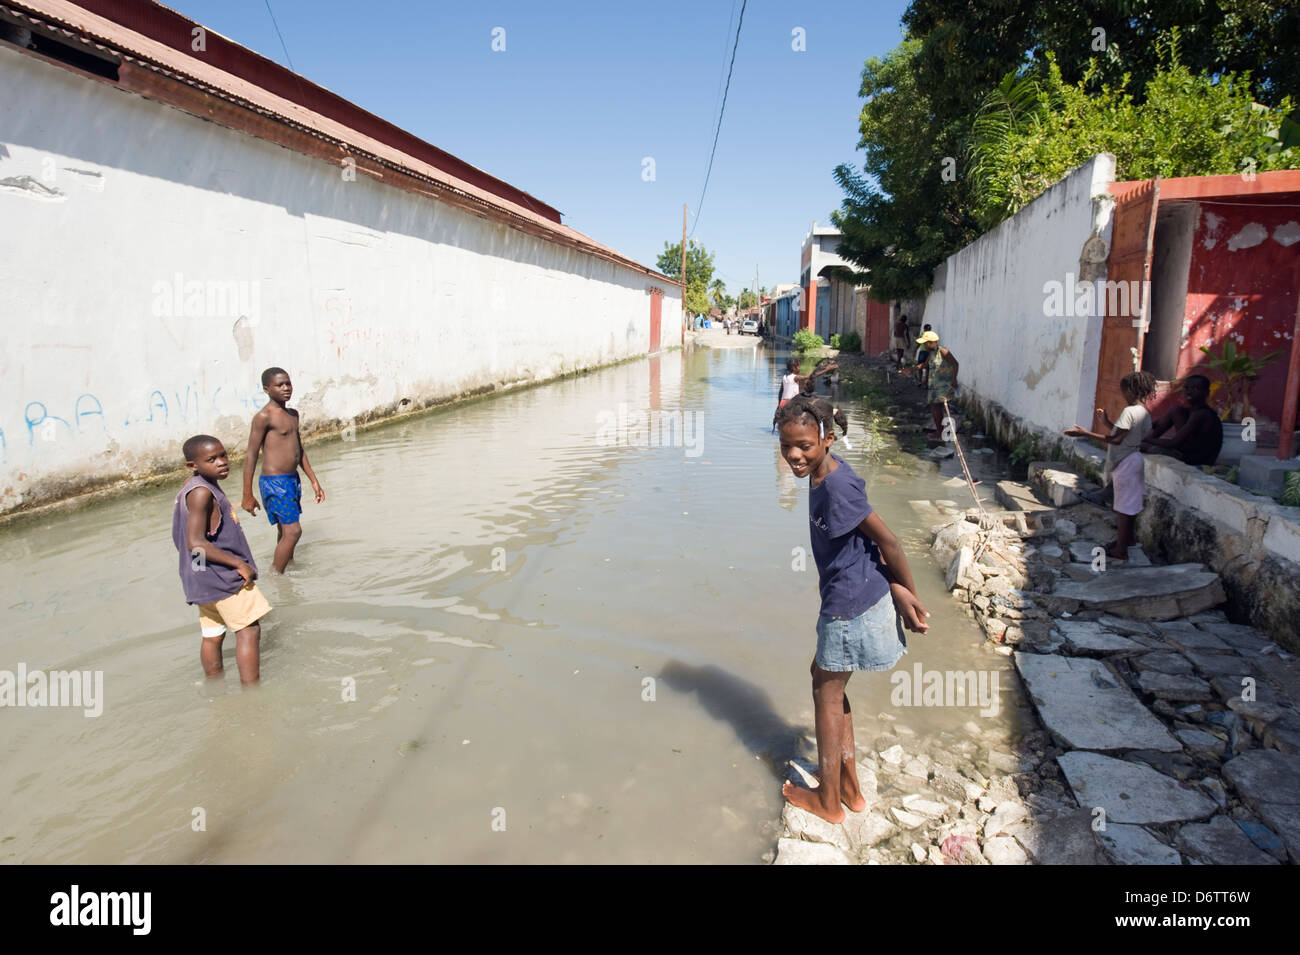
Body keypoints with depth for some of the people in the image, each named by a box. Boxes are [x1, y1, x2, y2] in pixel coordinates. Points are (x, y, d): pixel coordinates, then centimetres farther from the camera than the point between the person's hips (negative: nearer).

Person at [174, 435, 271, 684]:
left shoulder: (192, 486, 11)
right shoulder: (201, 493, -20)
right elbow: (195, 543, -26)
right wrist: (239, 564, -21)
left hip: (206, 579, 10)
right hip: (221, 576, -10)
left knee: (212, 636, 15)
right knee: (249, 630, -5)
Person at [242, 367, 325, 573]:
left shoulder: (293, 415, 12)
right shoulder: (264, 417, -13)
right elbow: (251, 455, -13)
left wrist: (313, 480, 20)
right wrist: (247, 495, -13)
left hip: (293, 479, 8)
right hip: (274, 481, -8)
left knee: (285, 532, 16)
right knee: (293, 531, -10)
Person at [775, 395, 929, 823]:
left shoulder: (835, 487, -26)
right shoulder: (826, 471, 3)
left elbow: (888, 541, -21)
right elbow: (873, 538, 3)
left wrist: (911, 598, -10)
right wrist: (897, 589, 0)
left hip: (850, 603, -10)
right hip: (851, 597, 10)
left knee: (827, 691, 8)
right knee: (825, 677, 23)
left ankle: (828, 800, 27)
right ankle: (849, 784, 36)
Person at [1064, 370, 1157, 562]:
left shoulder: (1130, 411, -21)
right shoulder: (1145, 413, 9)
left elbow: (1116, 439, -24)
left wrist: (1086, 433, -23)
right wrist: (1107, 422, 15)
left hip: (1125, 463, -10)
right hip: (1134, 459, 10)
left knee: (1123, 507, -5)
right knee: (1129, 503, 23)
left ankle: (1120, 550, 0)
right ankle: (1129, 537, 38)